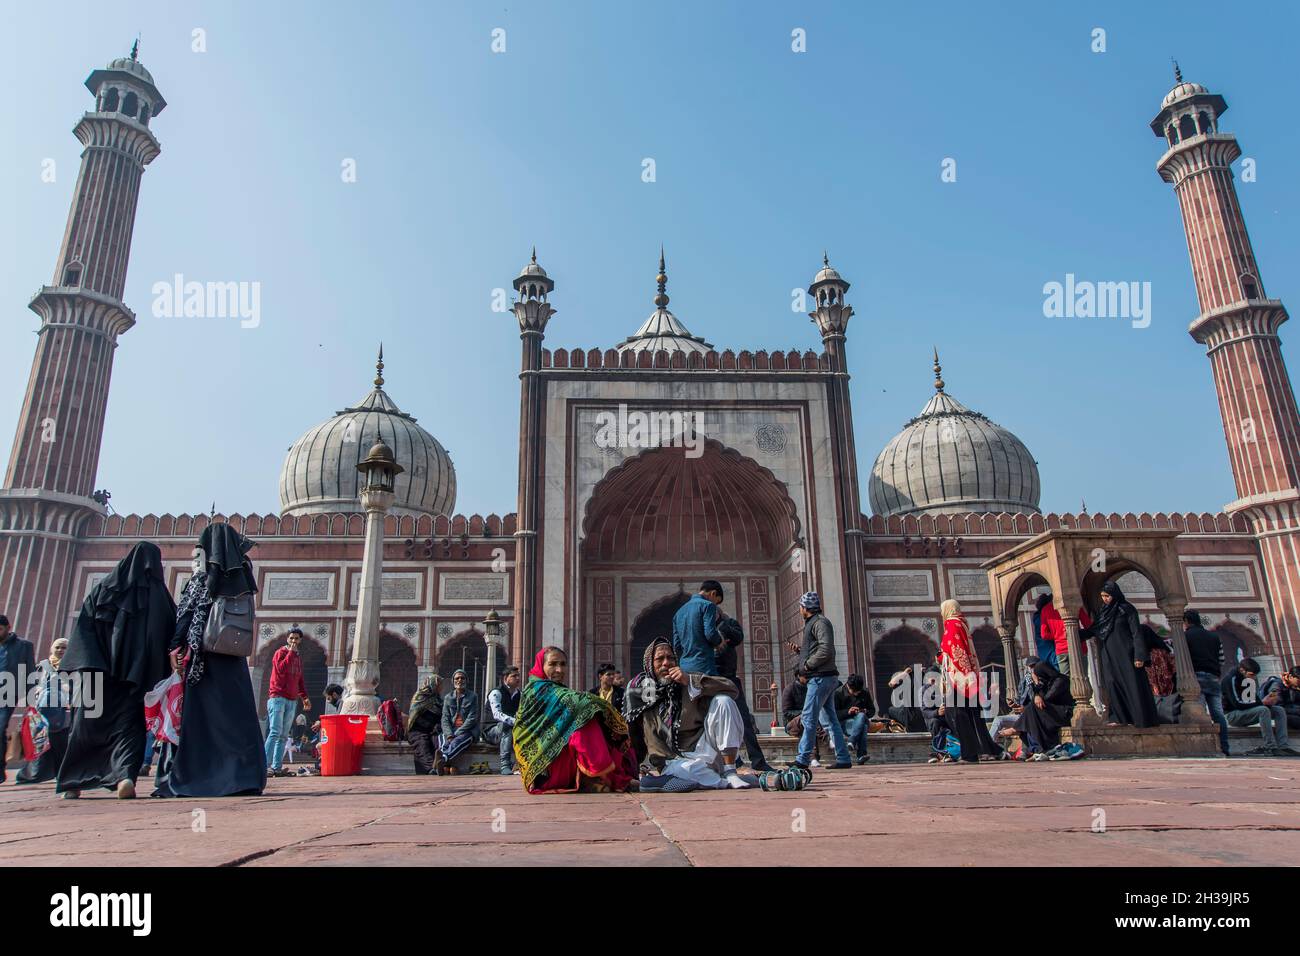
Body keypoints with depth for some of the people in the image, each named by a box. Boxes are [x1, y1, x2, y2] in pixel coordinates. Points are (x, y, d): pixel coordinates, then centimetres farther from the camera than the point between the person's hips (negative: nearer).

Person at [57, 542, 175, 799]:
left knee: (86, 724, 13)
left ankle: (72, 784, 20)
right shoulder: (160, 595, 3)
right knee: (129, 725, 1)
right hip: (137, 674, -1)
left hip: (98, 670, 1)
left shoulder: (103, 588, 7)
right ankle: (126, 774, -20)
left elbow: (84, 625, 0)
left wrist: (84, 665, -1)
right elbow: (170, 635, 2)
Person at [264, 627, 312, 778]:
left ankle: (277, 767, 4)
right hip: (278, 697, -6)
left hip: (292, 700, 7)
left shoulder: (298, 657, 19)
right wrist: (291, 652, -12)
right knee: (275, 733, -14)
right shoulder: (281, 652, 0)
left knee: (283, 736, 3)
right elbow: (281, 669, -18)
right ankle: (265, 766, -14)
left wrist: (304, 696, 16)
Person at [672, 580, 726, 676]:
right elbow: (710, 634, -13)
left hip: (684, 668, 7)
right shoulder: (707, 605, -3)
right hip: (704, 667, -7)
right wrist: (719, 640, 6)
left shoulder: (679, 612, 20)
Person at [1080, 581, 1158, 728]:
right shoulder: (1103, 612, 14)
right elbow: (1092, 631, 18)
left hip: (1125, 654, -5)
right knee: (1113, 685, 0)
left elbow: (1136, 633, -8)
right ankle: (1119, 717, 4)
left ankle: (1142, 718, 1)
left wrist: (1139, 656, -15)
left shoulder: (1127, 609, -3)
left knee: (1132, 685, -5)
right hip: (1109, 657, 5)